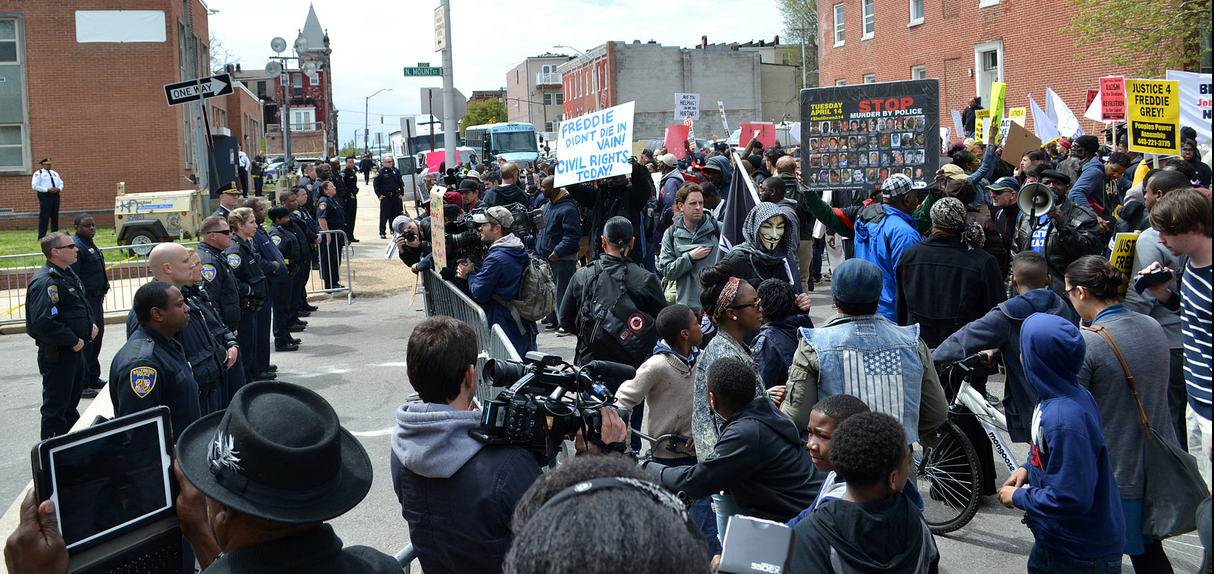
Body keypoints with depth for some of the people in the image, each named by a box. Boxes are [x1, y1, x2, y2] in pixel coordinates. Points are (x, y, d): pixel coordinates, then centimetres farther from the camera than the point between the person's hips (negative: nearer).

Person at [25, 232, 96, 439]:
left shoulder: (67, 274, 9)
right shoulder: (46, 282, -23)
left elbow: (82, 305, 24)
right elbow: (43, 322, -32)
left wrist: (92, 322, 5)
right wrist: (73, 340, -22)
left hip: (75, 348, 10)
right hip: (57, 354, -10)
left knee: (73, 397, 23)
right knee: (56, 405, 1)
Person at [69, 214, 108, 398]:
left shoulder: (90, 244, 15)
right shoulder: (76, 246, -17)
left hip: (96, 298, 11)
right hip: (85, 299, -11)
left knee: (96, 337, 18)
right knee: (85, 341, -7)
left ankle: (93, 378, 30)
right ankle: (81, 385, -3)